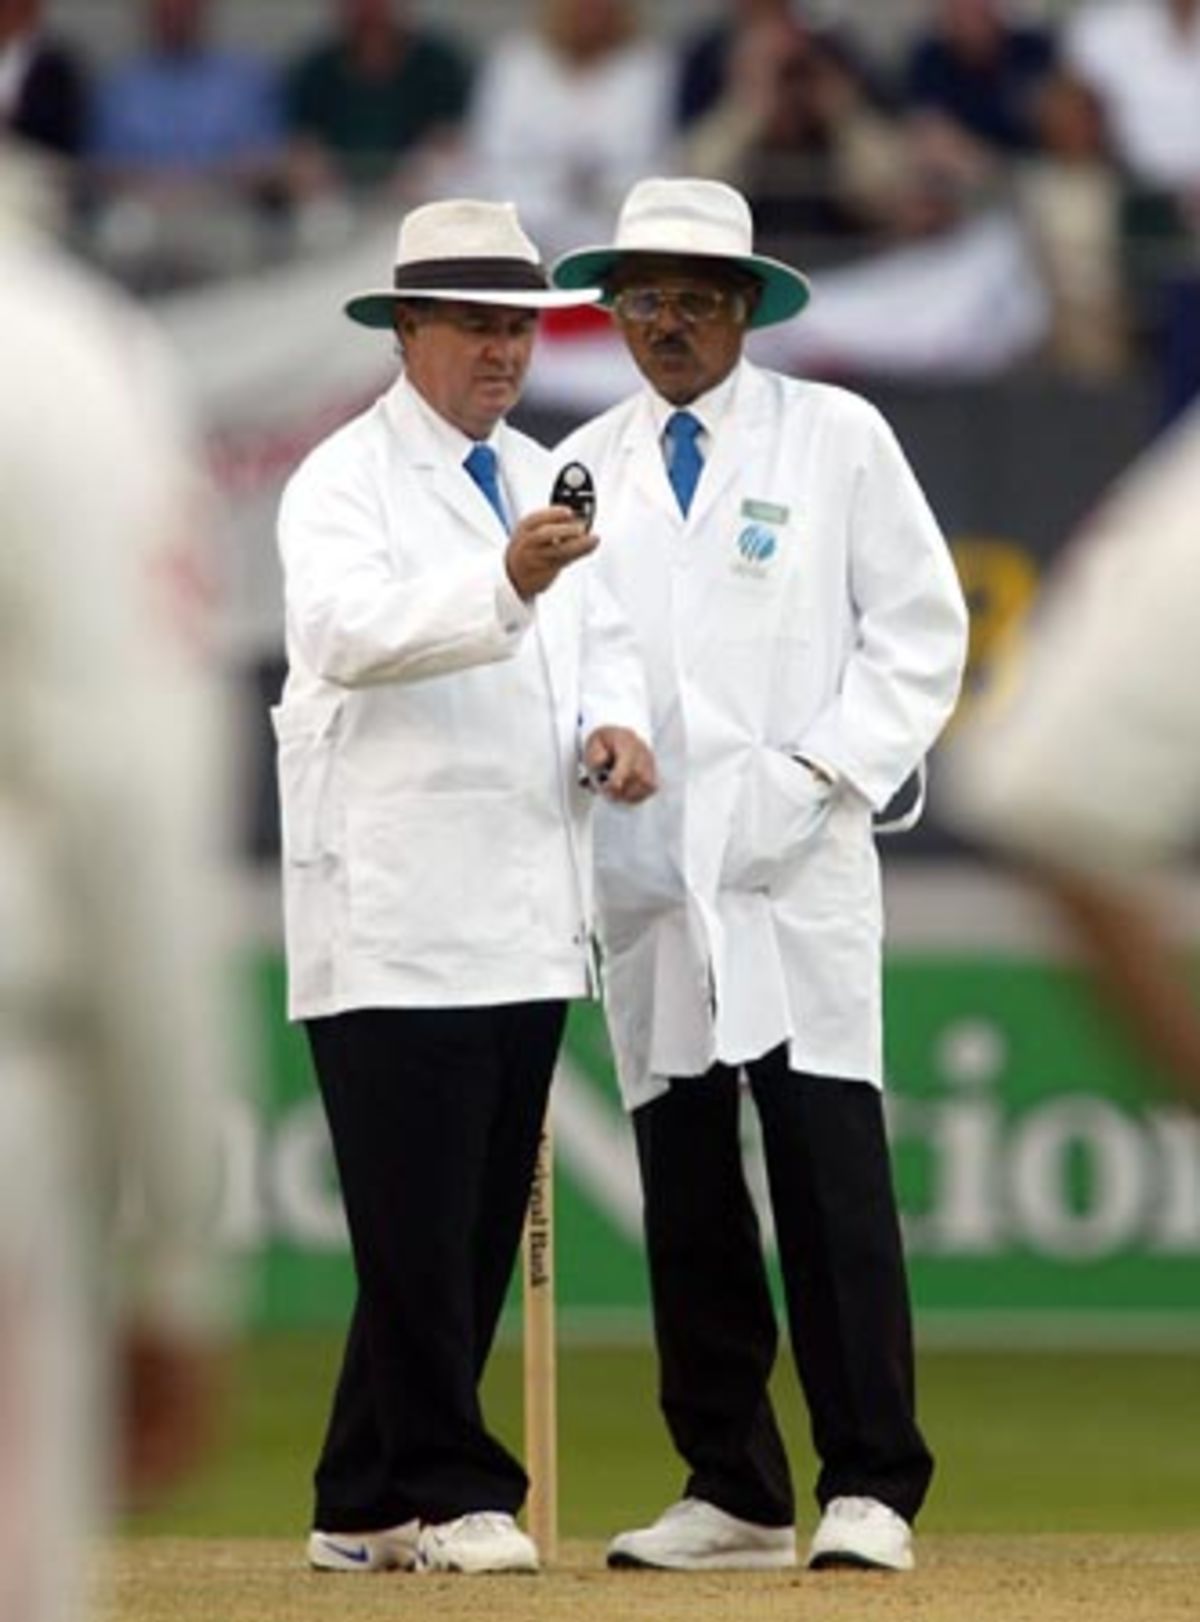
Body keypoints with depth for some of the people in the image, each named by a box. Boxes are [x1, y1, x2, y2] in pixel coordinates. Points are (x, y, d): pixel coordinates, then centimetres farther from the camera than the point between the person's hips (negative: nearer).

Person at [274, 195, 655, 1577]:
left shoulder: (545, 482, 20)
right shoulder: (343, 481, -4)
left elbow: (600, 634, 21)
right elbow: (347, 632, -21)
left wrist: (617, 722, -2)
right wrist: (505, 588, -37)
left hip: (526, 922, 7)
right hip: (395, 924, -7)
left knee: (481, 1236, 7)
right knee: (417, 1231, -7)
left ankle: (367, 1510, 13)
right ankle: (449, 1495, -1)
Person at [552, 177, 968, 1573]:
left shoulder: (835, 439, 6)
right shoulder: (585, 469, 14)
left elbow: (919, 628, 4)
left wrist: (827, 769, -7)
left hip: (793, 870, -3)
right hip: (640, 871, 3)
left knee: (833, 1181, -9)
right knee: (685, 1193, 3)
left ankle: (869, 1492, -7)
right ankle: (731, 1494, 9)